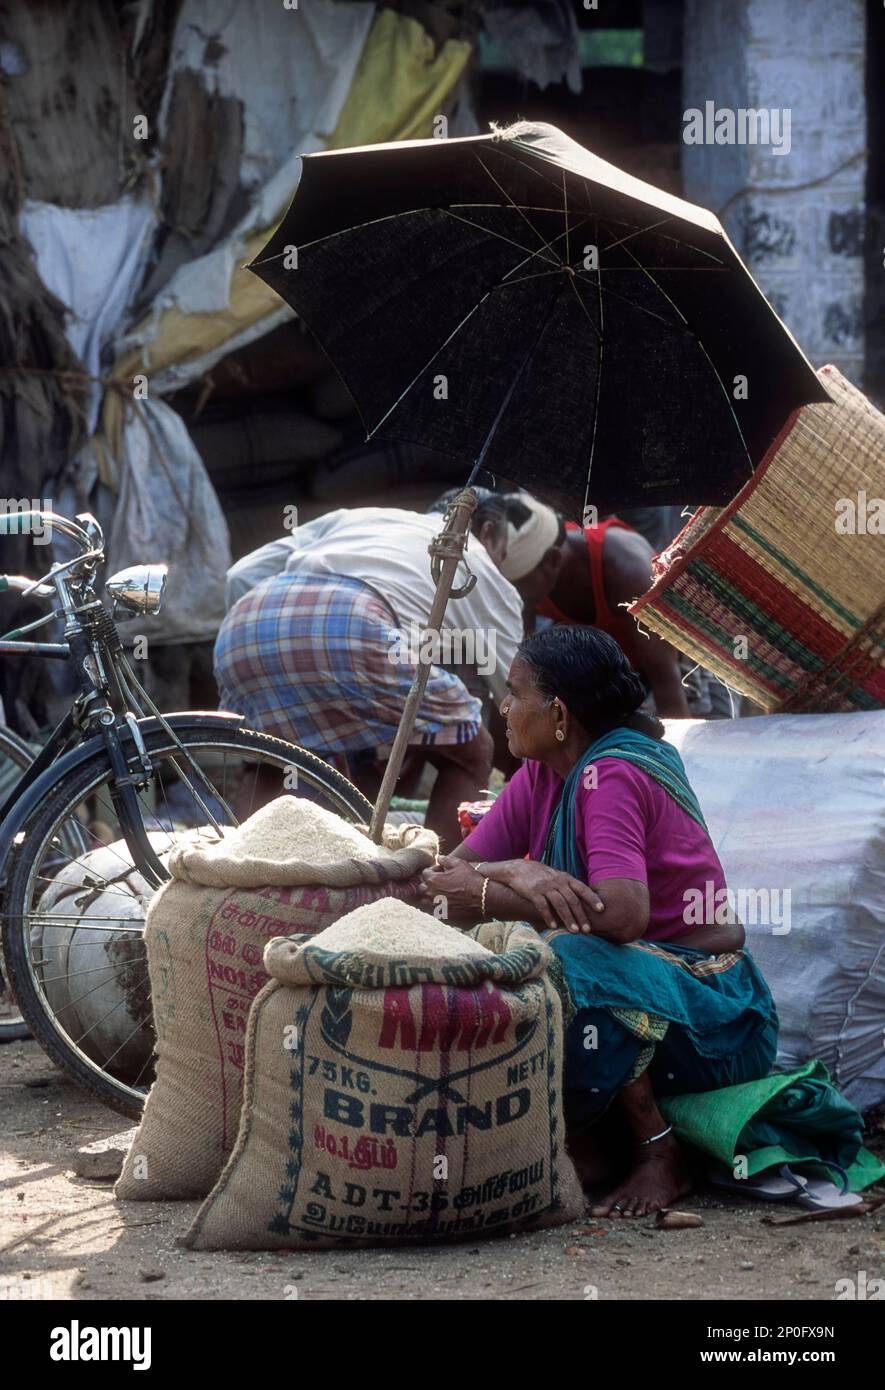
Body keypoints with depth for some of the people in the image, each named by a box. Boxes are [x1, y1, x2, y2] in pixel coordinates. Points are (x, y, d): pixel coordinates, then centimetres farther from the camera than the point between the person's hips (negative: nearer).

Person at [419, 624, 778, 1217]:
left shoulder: (615, 773, -19)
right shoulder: (544, 773, 5)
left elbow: (623, 914, -33)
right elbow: (451, 870, 0)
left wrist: (486, 894, -24)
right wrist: (520, 875, -23)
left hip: (712, 1016, -8)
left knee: (562, 967, -34)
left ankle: (661, 1156, -19)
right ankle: (584, 1140, -3)